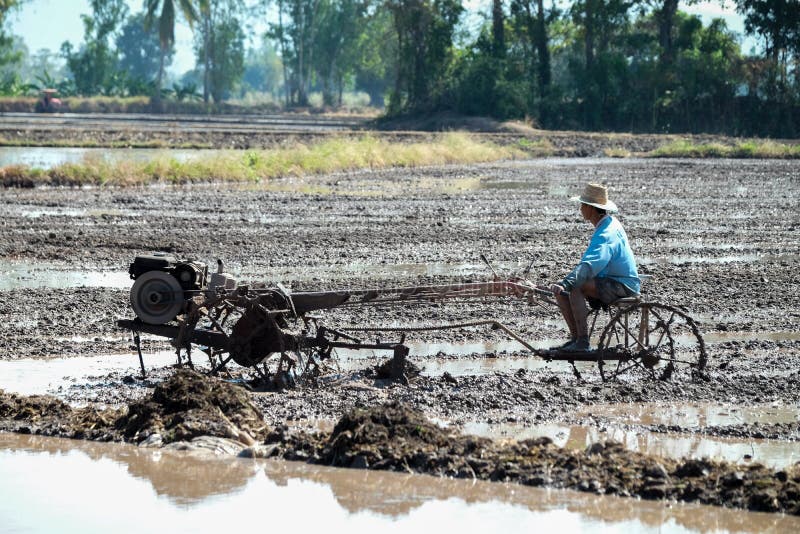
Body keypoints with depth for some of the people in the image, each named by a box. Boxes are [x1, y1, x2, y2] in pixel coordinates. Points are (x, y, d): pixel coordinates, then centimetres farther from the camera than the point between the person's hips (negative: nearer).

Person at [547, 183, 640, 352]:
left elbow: (591, 263, -40)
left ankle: (583, 342, -26)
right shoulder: (610, 222, 10)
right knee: (560, 291, -1)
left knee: (575, 287, -31)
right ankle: (575, 337, 1)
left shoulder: (607, 234, -23)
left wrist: (566, 284, -51)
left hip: (623, 286, -10)